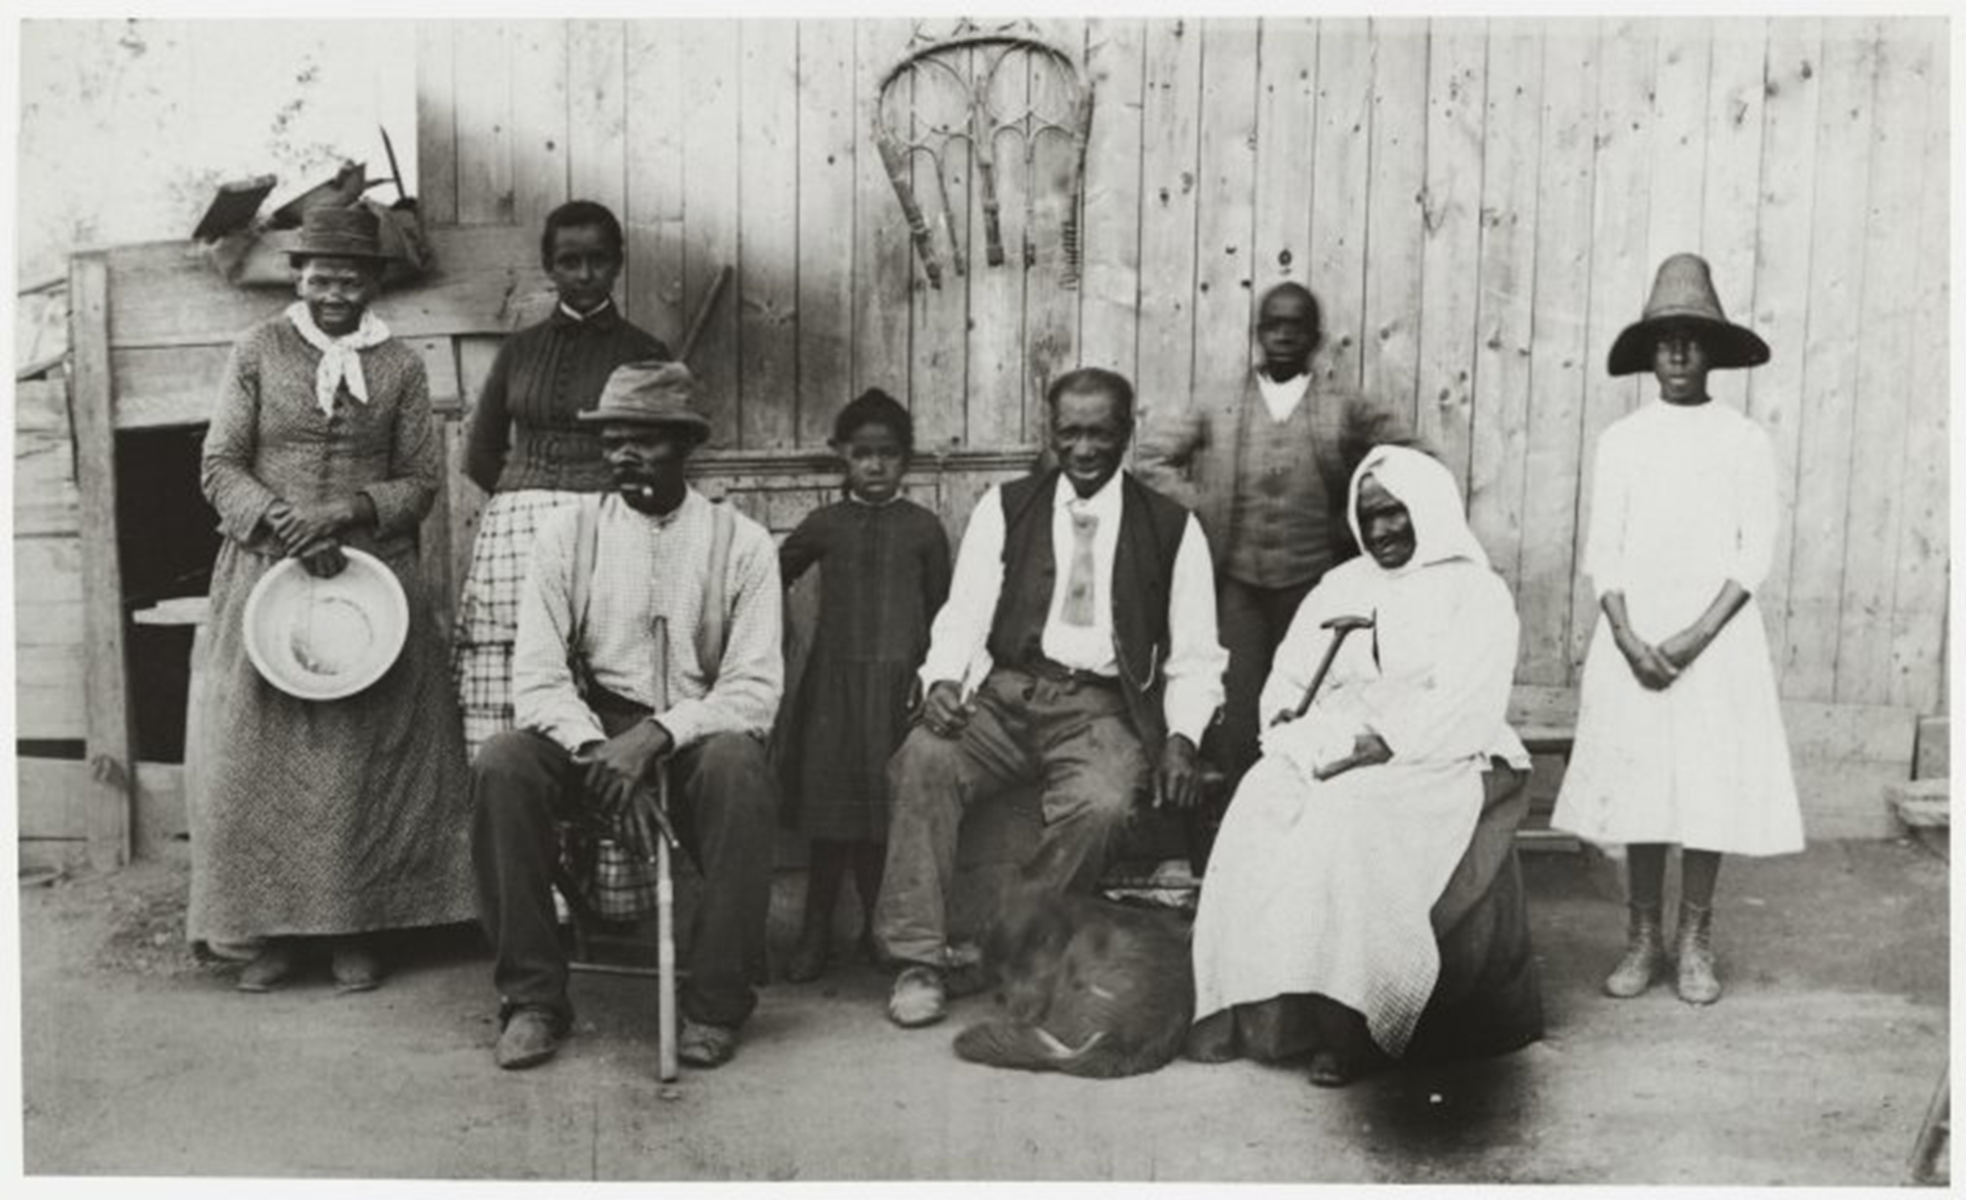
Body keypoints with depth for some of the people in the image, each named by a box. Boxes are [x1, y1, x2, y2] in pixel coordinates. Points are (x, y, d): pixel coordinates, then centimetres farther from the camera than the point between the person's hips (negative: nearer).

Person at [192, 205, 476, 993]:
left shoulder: (401, 368, 7)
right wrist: (281, 522, -14)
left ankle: (355, 932, 9)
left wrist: (349, 511, -13)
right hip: (265, 574, 0)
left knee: (366, 756, 0)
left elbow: (421, 481, 4)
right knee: (261, 751, 1)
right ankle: (274, 930, 11)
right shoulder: (257, 352, 6)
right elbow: (219, 466, 2)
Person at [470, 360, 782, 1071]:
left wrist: (658, 735, -22)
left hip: (697, 739, -1)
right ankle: (532, 998, -13)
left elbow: (754, 688, -7)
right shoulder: (566, 535, 5)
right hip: (586, 733, 2)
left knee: (738, 765, -34)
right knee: (502, 765, -28)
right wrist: (595, 747, -22)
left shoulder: (741, 542, 1)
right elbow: (536, 678, -2)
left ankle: (714, 1005, -19)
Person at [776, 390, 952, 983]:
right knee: (830, 804, 2)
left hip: (899, 683, -1)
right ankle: (817, 930, 12)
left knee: (889, 806, 1)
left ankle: (881, 927, 16)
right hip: (834, 679, 1)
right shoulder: (824, 524, 5)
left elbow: (940, 611, 8)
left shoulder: (923, 527, 3)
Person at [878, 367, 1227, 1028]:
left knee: (1102, 801, -32)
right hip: (1004, 692, 1)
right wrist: (944, 678, -15)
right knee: (922, 758, -28)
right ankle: (920, 960, -17)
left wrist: (1180, 737, -9)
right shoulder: (1004, 508, 13)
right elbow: (964, 613, 7)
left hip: (1102, 706, -1)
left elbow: (1194, 656, 8)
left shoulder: (1172, 528, 10)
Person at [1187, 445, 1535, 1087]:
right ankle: (1262, 1004, -25)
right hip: (1329, 754, 5)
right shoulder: (1339, 586, 22)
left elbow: (1464, 709, -9)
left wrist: (1381, 746, -21)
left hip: (1429, 764, -4)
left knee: (1346, 819, -34)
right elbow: (1289, 680, 15)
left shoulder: (1477, 593, 5)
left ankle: (1348, 1020, -27)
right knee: (1262, 805, -27)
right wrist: (1293, 729, -7)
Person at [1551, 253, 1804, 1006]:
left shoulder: (1744, 441, 3)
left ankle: (1694, 944, 15)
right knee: (1635, 786, 3)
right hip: (1632, 640, 1)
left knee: (1709, 789, 1)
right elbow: (1603, 551, 2)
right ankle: (1644, 938, 16)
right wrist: (1629, 639, -10)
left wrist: (1697, 636, -12)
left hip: (1716, 640, -1)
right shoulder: (1621, 439, 5)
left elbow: (1754, 552, -2)